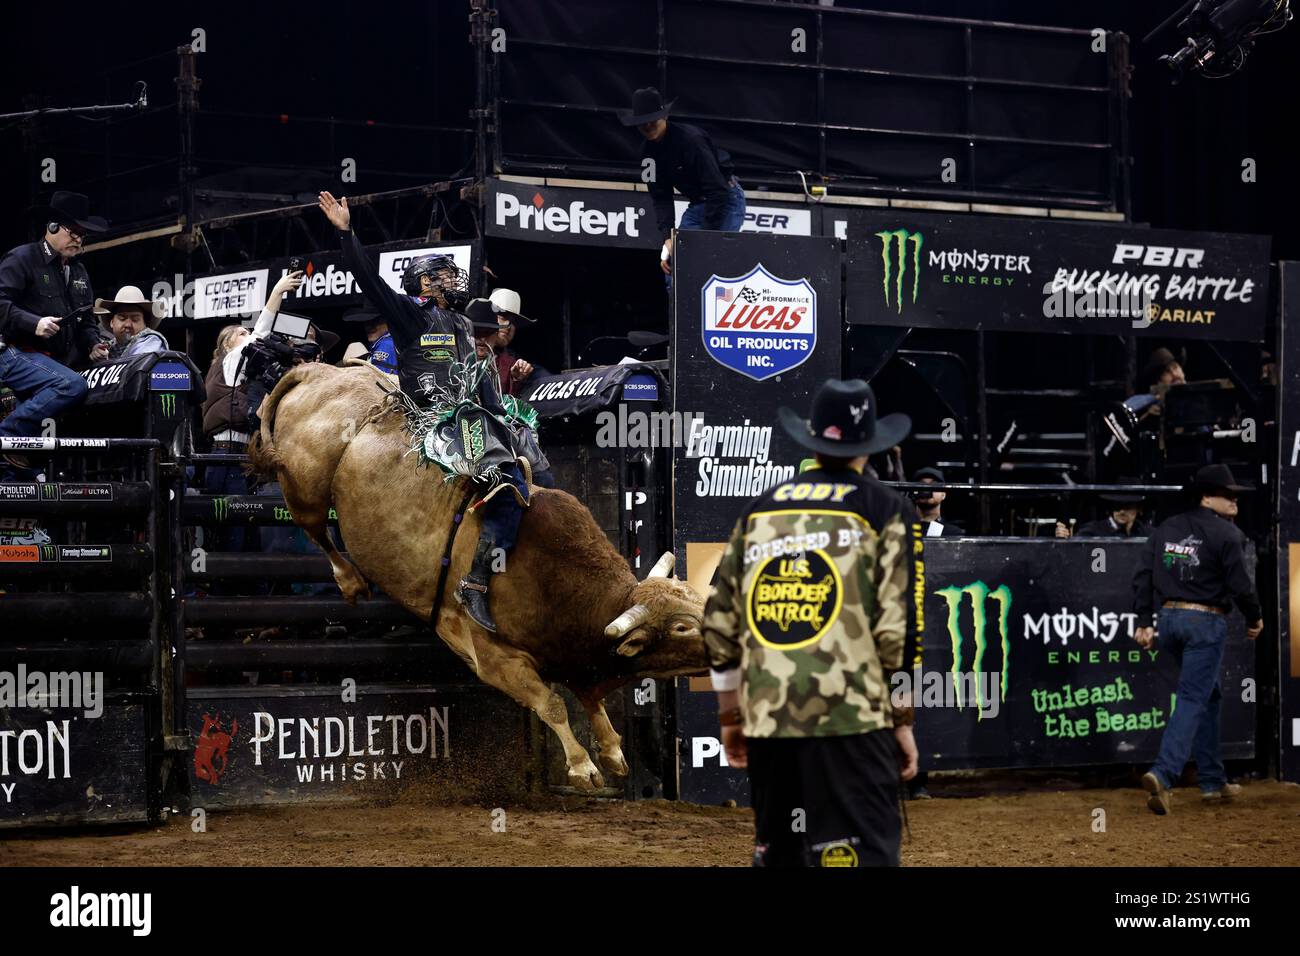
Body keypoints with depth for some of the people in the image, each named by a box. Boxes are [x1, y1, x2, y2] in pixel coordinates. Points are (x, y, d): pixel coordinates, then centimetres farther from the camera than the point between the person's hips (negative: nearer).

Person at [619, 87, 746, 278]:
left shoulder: (691, 139, -26)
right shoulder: (649, 152, -3)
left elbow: (718, 190, -27)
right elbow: (660, 197, -1)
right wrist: (667, 237, -15)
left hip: (726, 199, -8)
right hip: (697, 204, 8)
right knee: (673, 267, -1)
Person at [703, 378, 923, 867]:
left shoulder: (760, 510, 13)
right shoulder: (886, 511, 0)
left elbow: (720, 622, 12)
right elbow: (898, 626, -6)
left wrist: (730, 713, 21)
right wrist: (903, 718, 3)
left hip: (766, 719, 4)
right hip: (851, 719, -4)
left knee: (776, 854, 15)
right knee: (861, 855, -5)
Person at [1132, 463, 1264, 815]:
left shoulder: (1166, 528, 11)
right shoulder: (1226, 534, -8)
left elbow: (1143, 577, 8)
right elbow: (1240, 585, -11)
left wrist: (1144, 621, 12)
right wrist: (1254, 619, 6)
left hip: (1169, 618, 7)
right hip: (1206, 621, -7)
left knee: (1209, 696, 20)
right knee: (1193, 699, -9)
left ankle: (1213, 781, 22)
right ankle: (1163, 773, -26)